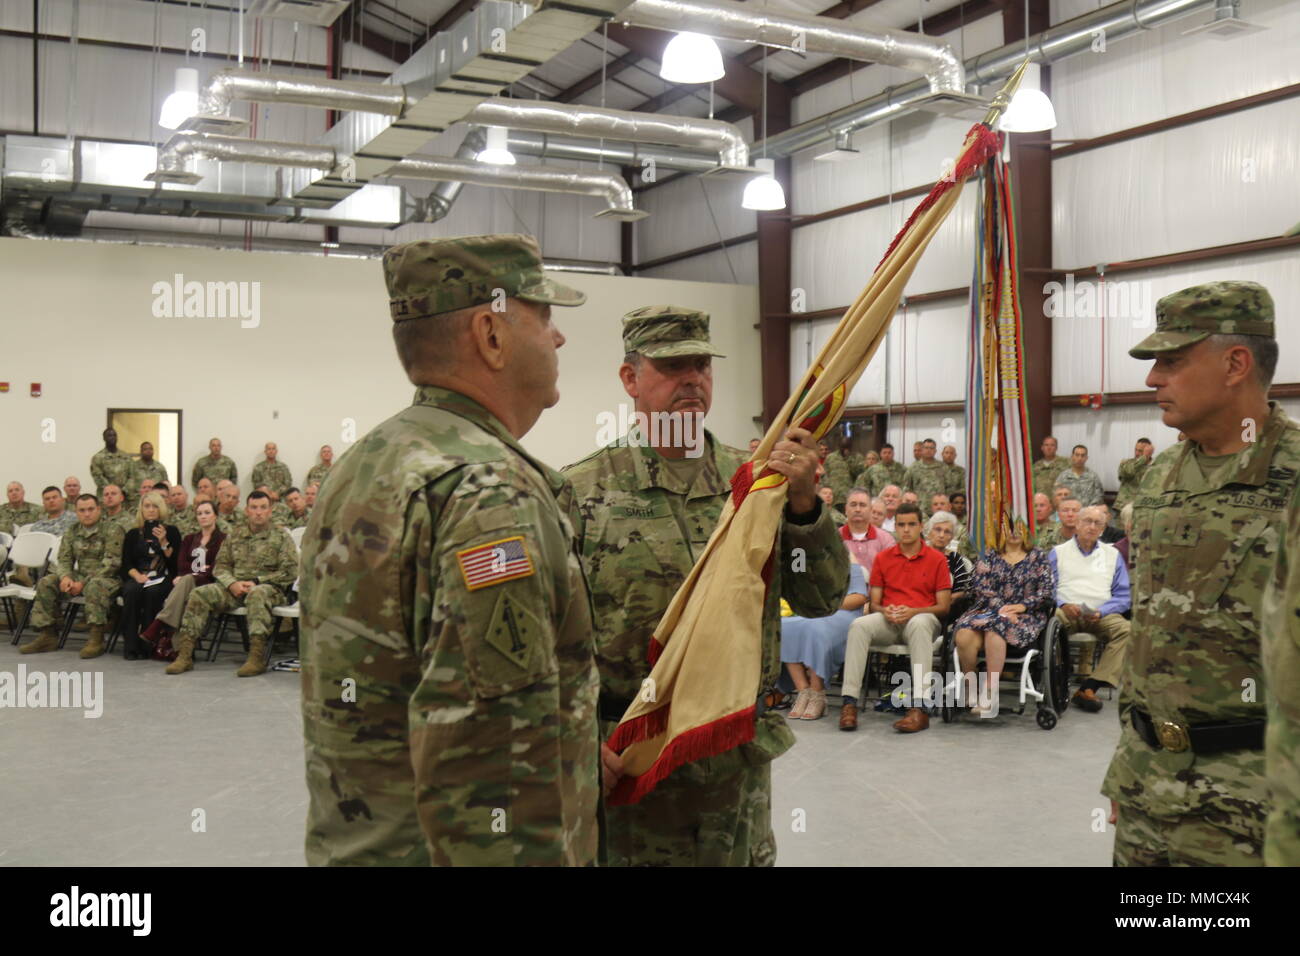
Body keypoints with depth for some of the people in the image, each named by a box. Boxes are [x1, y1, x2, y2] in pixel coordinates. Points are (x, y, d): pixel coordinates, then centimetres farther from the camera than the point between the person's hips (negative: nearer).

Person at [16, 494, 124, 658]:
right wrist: (65, 577, -15)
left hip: (107, 578, -6)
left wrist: (83, 583, -20)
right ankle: (47, 635, -6)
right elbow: (63, 559, 9)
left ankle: (96, 638, -39)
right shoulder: (72, 532, 12)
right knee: (46, 583, -10)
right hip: (79, 577, 6)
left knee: (95, 585, -39)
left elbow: (110, 564, -15)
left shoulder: (112, 531, -7)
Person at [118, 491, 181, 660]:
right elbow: (126, 563, 8)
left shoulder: (171, 531, 10)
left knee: (152, 592, -35)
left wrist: (163, 542, -12)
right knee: (131, 591, -32)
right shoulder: (133, 534, 16)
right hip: (137, 577, 2)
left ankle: (147, 644, -28)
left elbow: (175, 561, 0)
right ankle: (130, 645, -30)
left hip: (163, 578, -2)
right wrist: (137, 575, -12)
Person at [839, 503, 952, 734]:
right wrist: (885, 611, -12)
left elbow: (943, 606, 2)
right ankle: (849, 702, -35)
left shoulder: (937, 559, 7)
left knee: (919, 624, -39)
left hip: (922, 618, -2)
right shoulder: (882, 558, 14)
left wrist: (912, 611, -15)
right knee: (859, 625, -30)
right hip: (888, 621, 2)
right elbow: (873, 604, 13)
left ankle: (918, 708, -44)